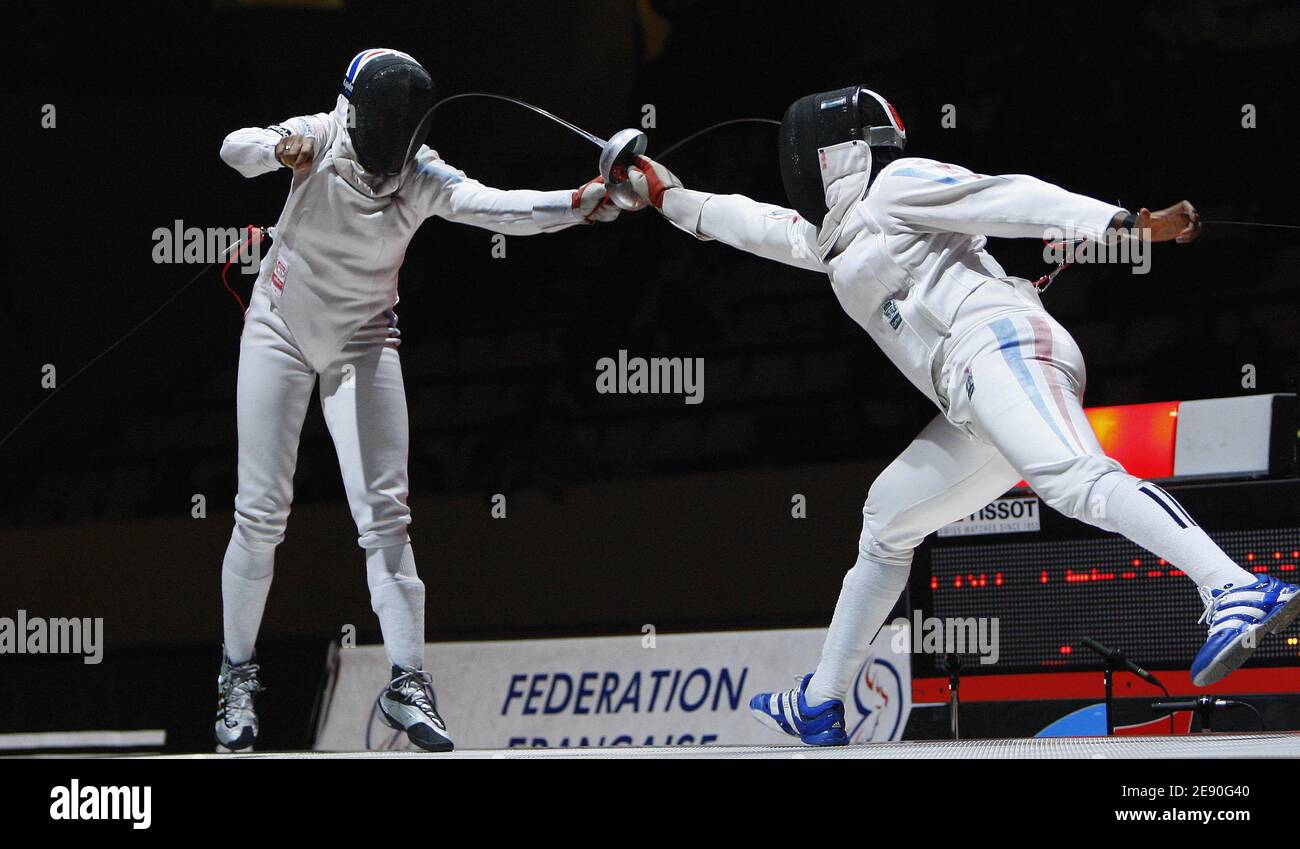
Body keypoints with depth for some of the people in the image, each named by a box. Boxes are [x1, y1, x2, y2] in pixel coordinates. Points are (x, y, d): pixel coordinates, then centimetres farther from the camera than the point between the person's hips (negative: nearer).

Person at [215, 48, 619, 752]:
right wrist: (280, 150, -56)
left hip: (363, 343, 1)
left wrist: (577, 204, -53)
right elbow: (236, 147, -33)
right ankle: (238, 678, 11)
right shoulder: (321, 138, -19)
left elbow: (497, 207, -35)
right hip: (281, 328, -1)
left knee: (383, 512, -10)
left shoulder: (426, 178, -19)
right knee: (262, 510, -3)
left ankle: (407, 684, -8)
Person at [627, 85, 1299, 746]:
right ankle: (820, 705, 34)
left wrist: (1119, 225, -15)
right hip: (978, 408, 9)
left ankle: (1237, 593, -54)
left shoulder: (893, 184, 7)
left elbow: (1008, 198, -4)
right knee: (887, 523, 23)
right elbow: (758, 224, 49)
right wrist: (669, 198, 57)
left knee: (1071, 480, -34)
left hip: (1003, 346, -9)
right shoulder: (836, 232, 32)